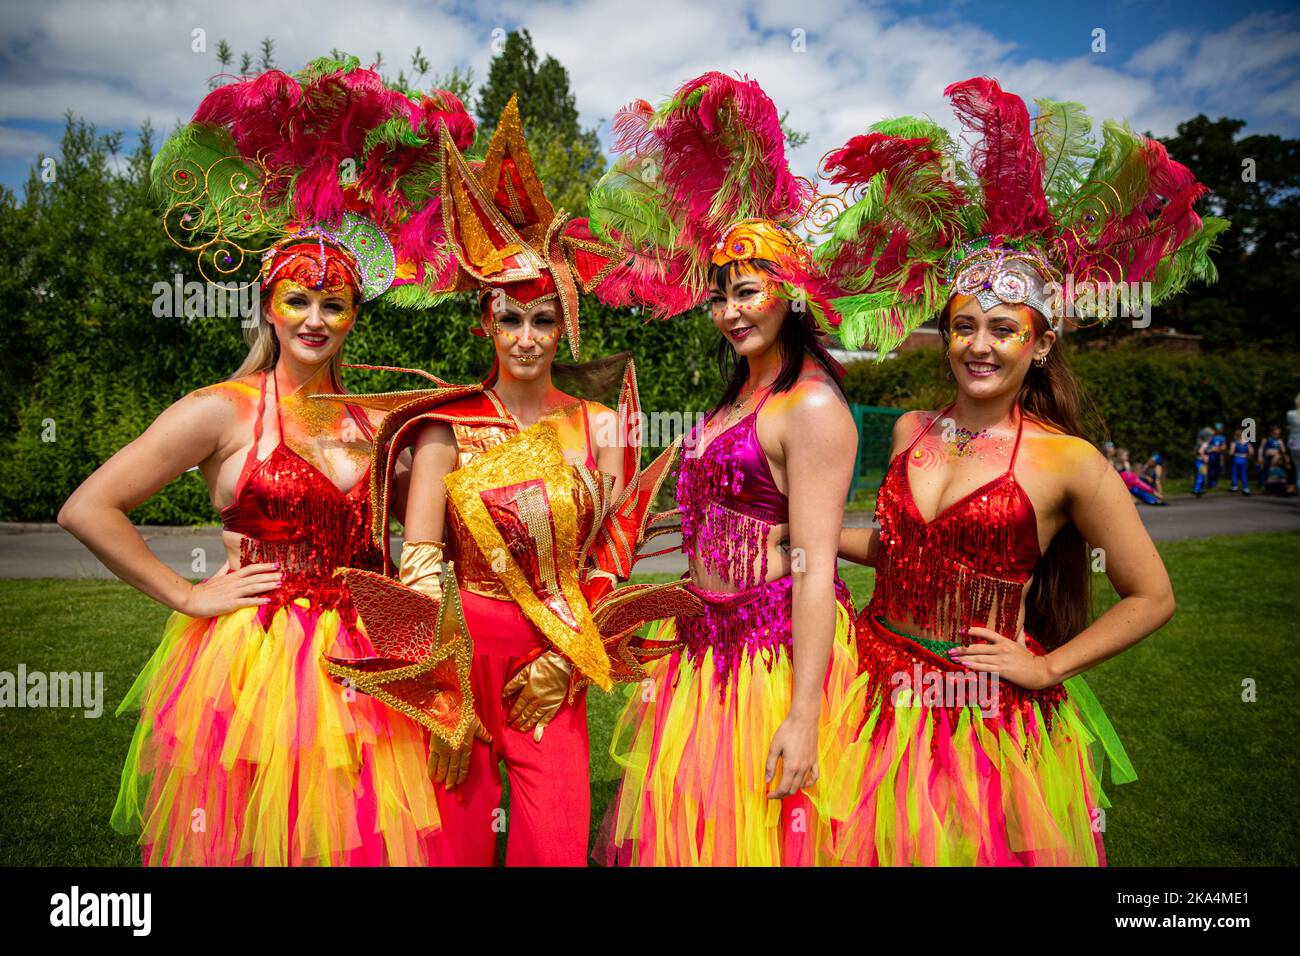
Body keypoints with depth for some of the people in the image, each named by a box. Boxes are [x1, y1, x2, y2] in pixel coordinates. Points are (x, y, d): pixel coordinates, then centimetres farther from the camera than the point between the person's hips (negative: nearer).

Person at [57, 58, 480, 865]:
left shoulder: (373, 426, 9)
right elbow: (88, 509, -7)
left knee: (354, 841, 8)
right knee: (249, 843, 7)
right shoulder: (220, 412, -3)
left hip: (352, 669, 4)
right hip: (248, 664, -3)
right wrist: (186, 596, -7)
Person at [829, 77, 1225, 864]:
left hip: (987, 723, -4)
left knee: (978, 849, 11)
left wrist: (1047, 667, -9)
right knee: (879, 846, 14)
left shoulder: (1068, 463, -12)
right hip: (882, 700, 4)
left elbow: (1152, 597, -4)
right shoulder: (912, 434, 2)